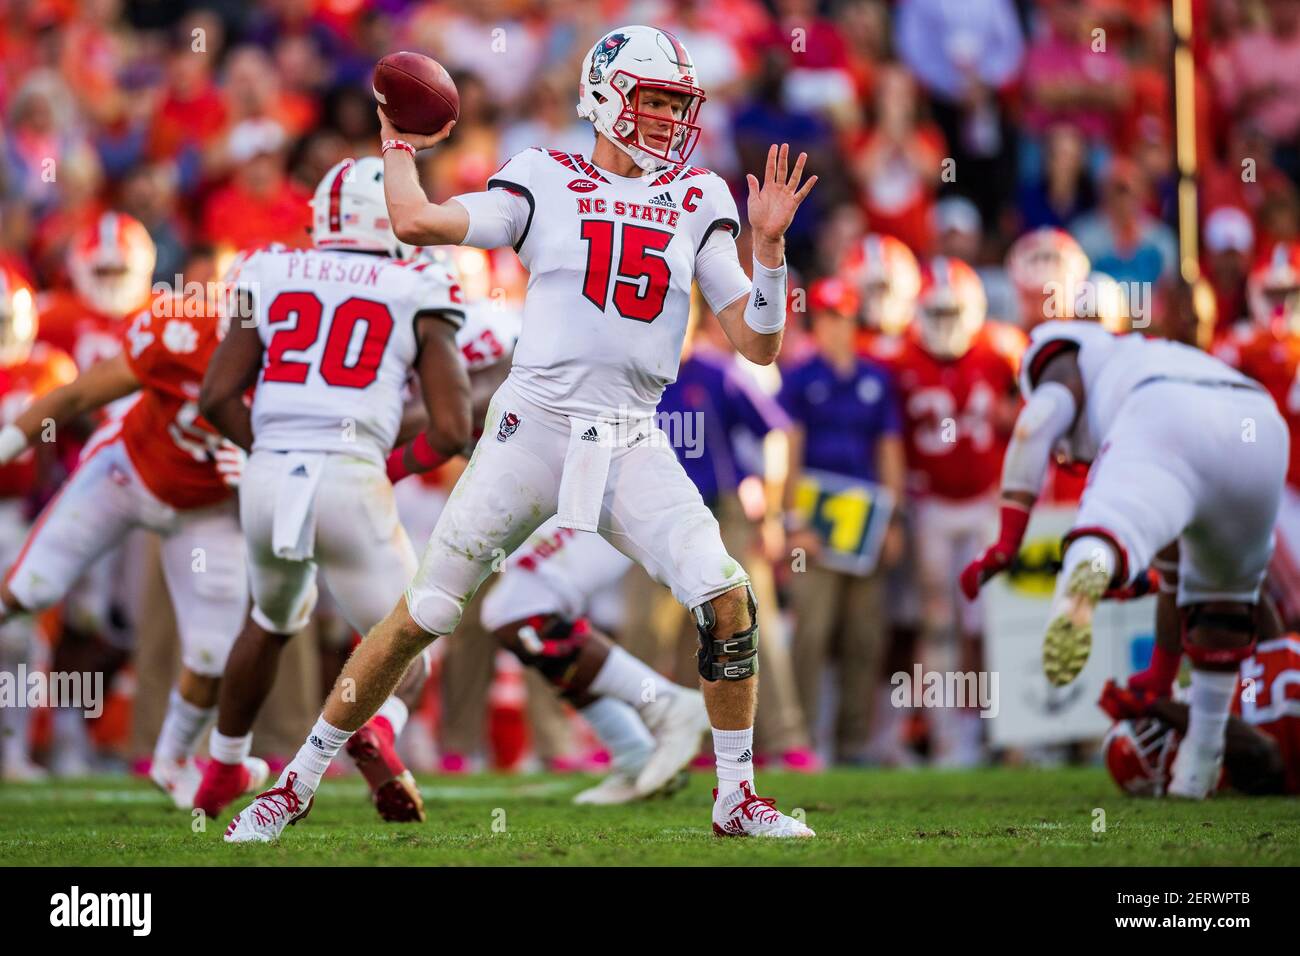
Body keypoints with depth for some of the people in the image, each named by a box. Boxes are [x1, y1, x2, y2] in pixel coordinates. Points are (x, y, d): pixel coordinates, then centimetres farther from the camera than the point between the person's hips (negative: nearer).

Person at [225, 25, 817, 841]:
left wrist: (768, 243, -4)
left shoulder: (699, 202, 11)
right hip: (535, 428, -2)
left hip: (632, 445, 2)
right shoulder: (546, 184, 4)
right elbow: (416, 223, -9)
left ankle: (738, 800, 3)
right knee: (424, 615, -1)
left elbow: (760, 344, 7)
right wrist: (401, 145, 7)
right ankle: (298, 784, 13)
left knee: (728, 600, -15)